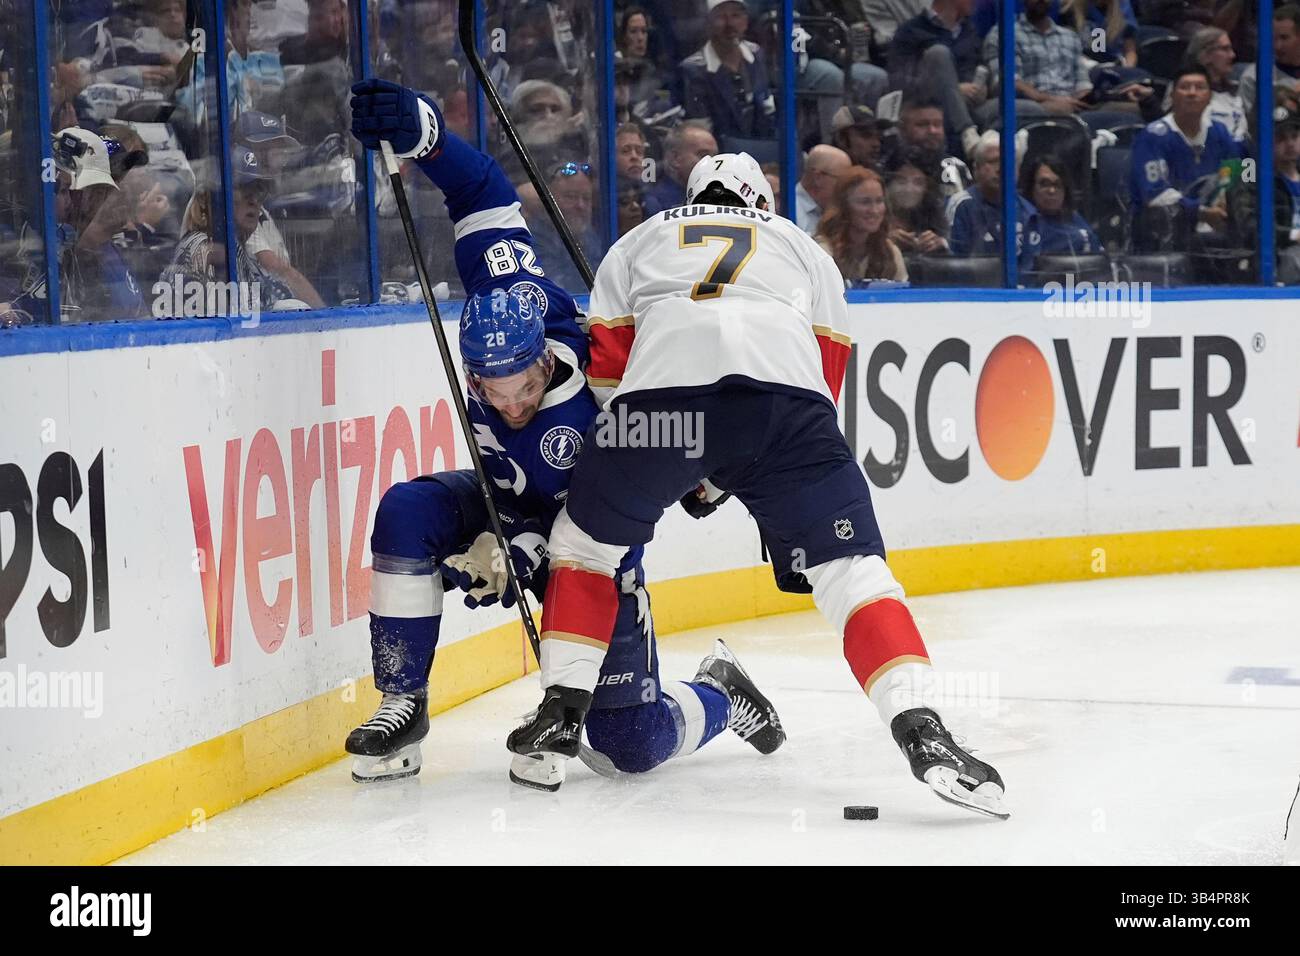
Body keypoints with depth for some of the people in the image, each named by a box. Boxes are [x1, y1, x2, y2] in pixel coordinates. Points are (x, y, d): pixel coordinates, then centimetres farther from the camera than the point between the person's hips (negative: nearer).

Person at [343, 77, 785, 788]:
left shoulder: (596, 416, -37)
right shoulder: (507, 302, -22)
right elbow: (486, 195, -13)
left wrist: (519, 554, -41)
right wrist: (419, 131, -26)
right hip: (508, 507, 6)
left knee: (632, 744, -11)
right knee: (408, 512, -27)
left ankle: (719, 697, 24)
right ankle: (402, 705, -15)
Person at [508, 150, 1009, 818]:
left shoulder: (637, 243, 36)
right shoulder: (805, 249, 37)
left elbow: (605, 364, 25)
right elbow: (829, 368, 27)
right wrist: (731, 473, 33)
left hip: (661, 387, 0)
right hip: (786, 398, 0)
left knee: (585, 542, 23)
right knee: (849, 569, 1)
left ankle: (561, 711, 19)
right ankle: (917, 727, -16)